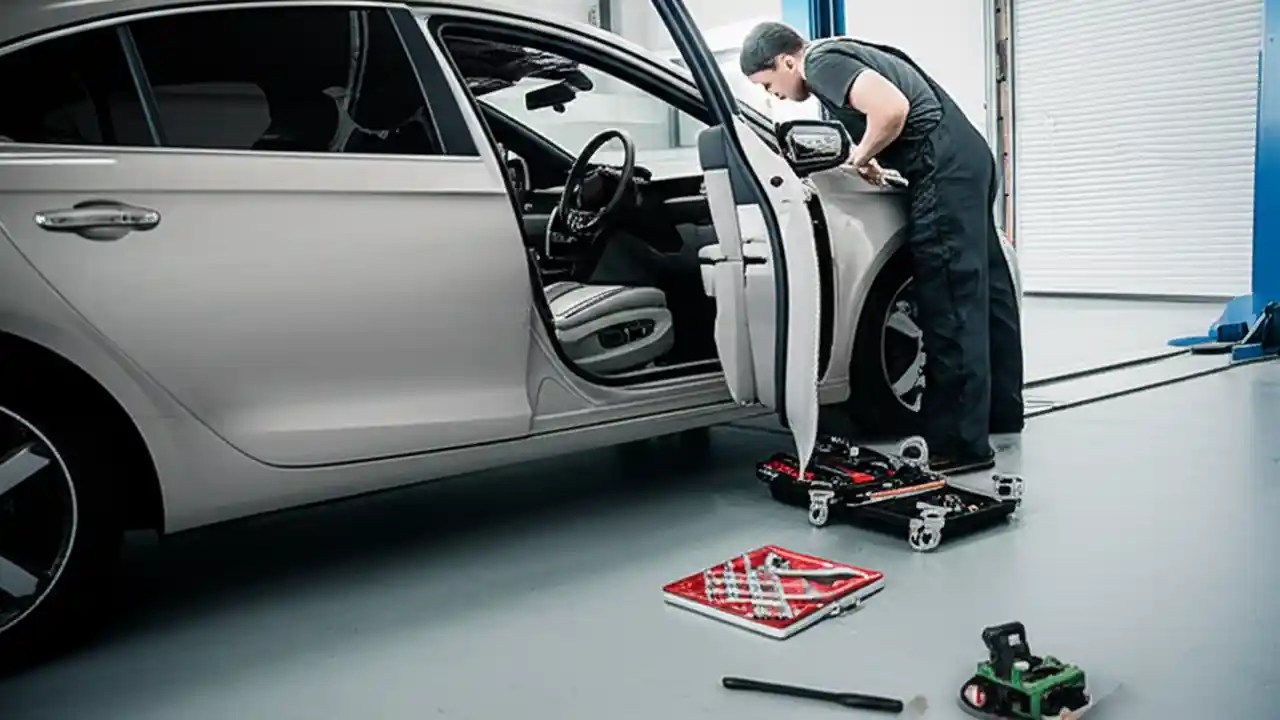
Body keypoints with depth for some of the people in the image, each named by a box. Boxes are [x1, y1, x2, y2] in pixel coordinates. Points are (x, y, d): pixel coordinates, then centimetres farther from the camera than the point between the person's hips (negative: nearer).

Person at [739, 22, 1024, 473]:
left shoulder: (822, 63, -8)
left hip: (946, 169, -10)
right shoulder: (838, 54, 22)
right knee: (983, 294, 16)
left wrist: (861, 157, -8)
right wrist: (865, 158, 14)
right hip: (967, 157, 10)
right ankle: (1001, 413, 29)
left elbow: (893, 109, -23)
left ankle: (960, 444, -5)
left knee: (950, 308, -9)